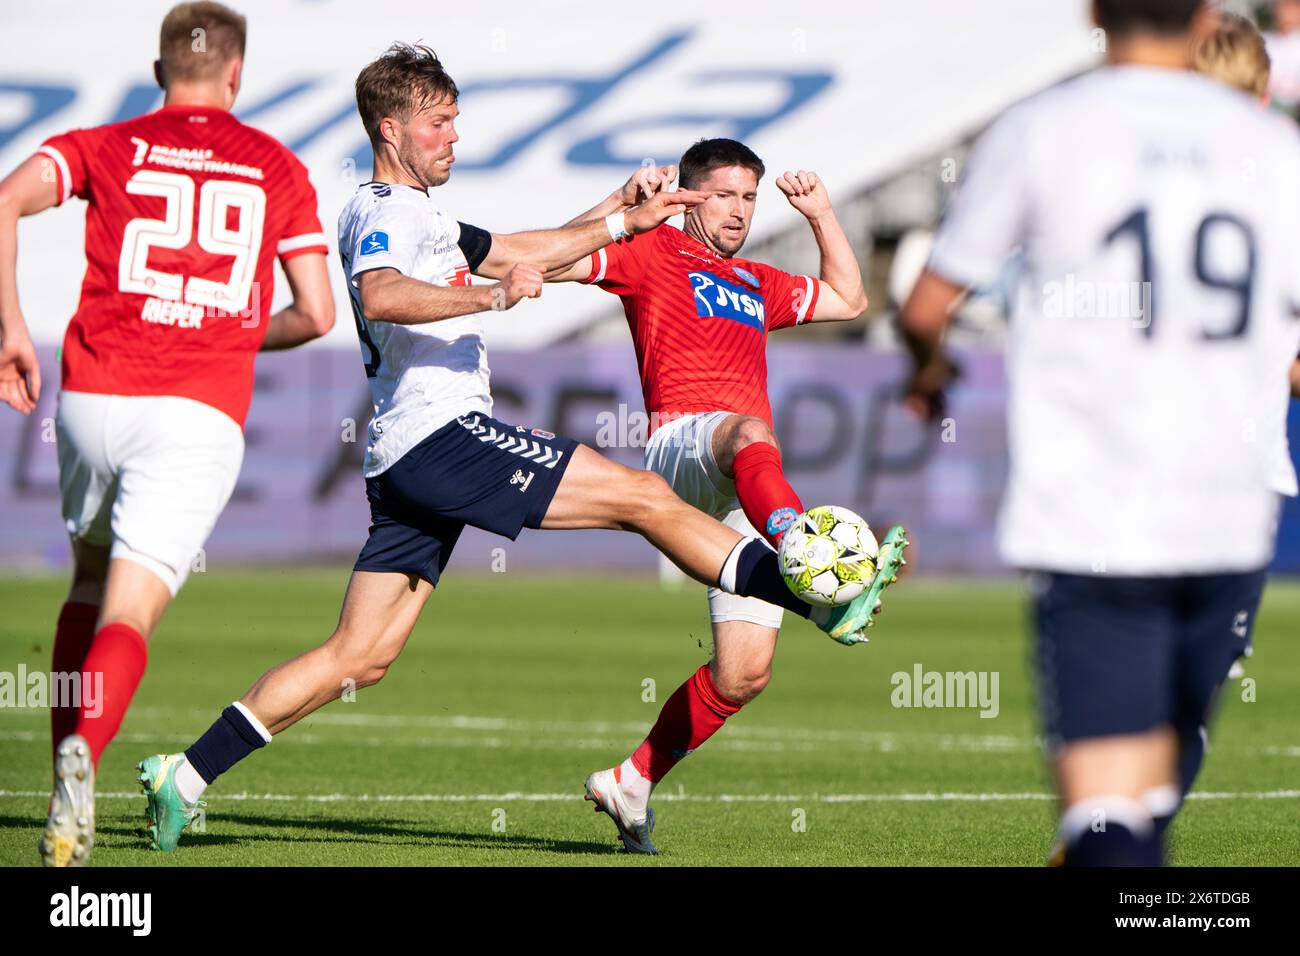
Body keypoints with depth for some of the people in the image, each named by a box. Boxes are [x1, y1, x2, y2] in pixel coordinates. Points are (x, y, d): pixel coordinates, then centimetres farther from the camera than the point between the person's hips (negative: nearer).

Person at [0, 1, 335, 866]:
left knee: (92, 580, 26)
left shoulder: (105, 147, 13)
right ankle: (83, 749, -40)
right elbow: (316, 314, 11)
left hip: (94, 395, 2)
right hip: (202, 413, -2)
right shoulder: (278, 169, 14)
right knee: (128, 613, -11)